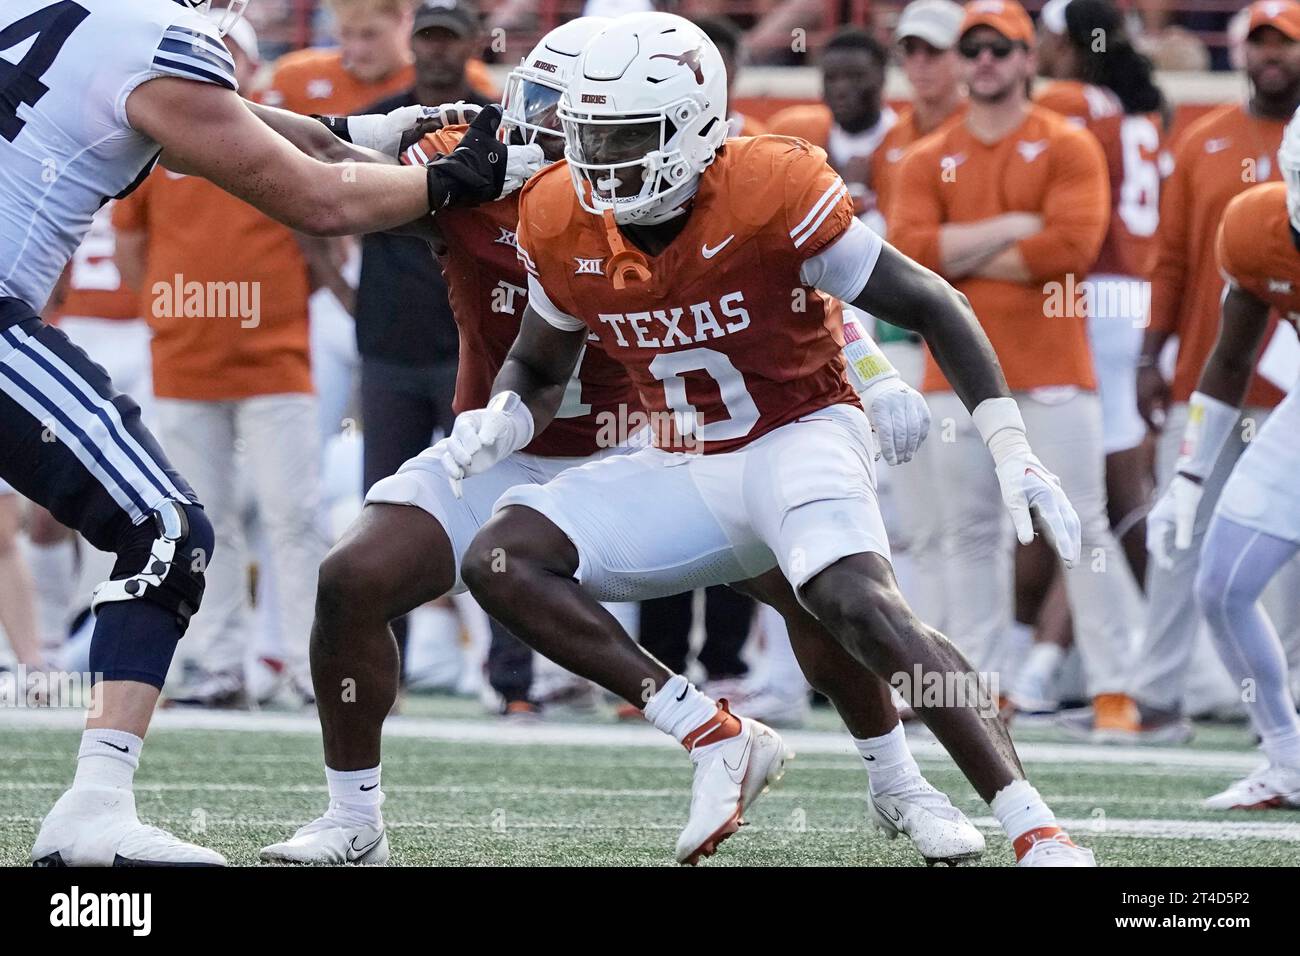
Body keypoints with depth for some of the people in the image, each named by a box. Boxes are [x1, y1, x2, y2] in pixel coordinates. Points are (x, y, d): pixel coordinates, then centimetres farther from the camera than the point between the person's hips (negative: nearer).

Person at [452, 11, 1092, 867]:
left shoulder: (770, 195, -21)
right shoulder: (562, 226, -6)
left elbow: (930, 306, -15)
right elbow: (538, 371, 12)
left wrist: (1012, 449, -22)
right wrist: (496, 424, -12)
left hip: (802, 436, -6)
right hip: (686, 470, 6)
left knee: (862, 607, -34)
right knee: (501, 561, -13)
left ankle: (1036, 831, -34)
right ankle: (718, 738, -13)